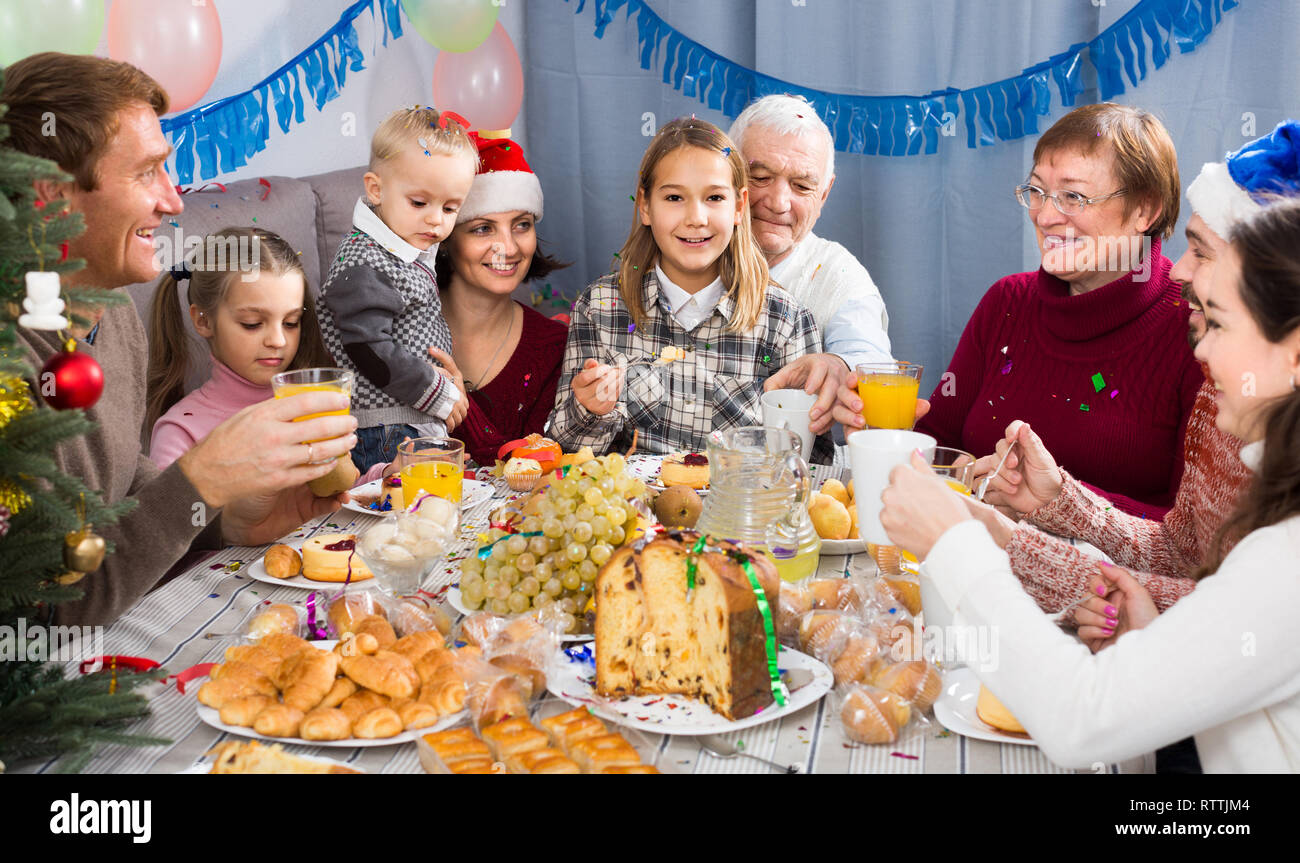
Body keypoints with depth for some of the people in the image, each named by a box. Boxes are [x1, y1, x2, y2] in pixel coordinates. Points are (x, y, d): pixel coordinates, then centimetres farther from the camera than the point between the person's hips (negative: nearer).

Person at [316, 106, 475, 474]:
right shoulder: (364, 266, -16)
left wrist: (448, 373, 8)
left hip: (425, 428, 9)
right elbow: (371, 351, -23)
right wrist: (440, 395, -14)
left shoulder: (416, 253, 14)